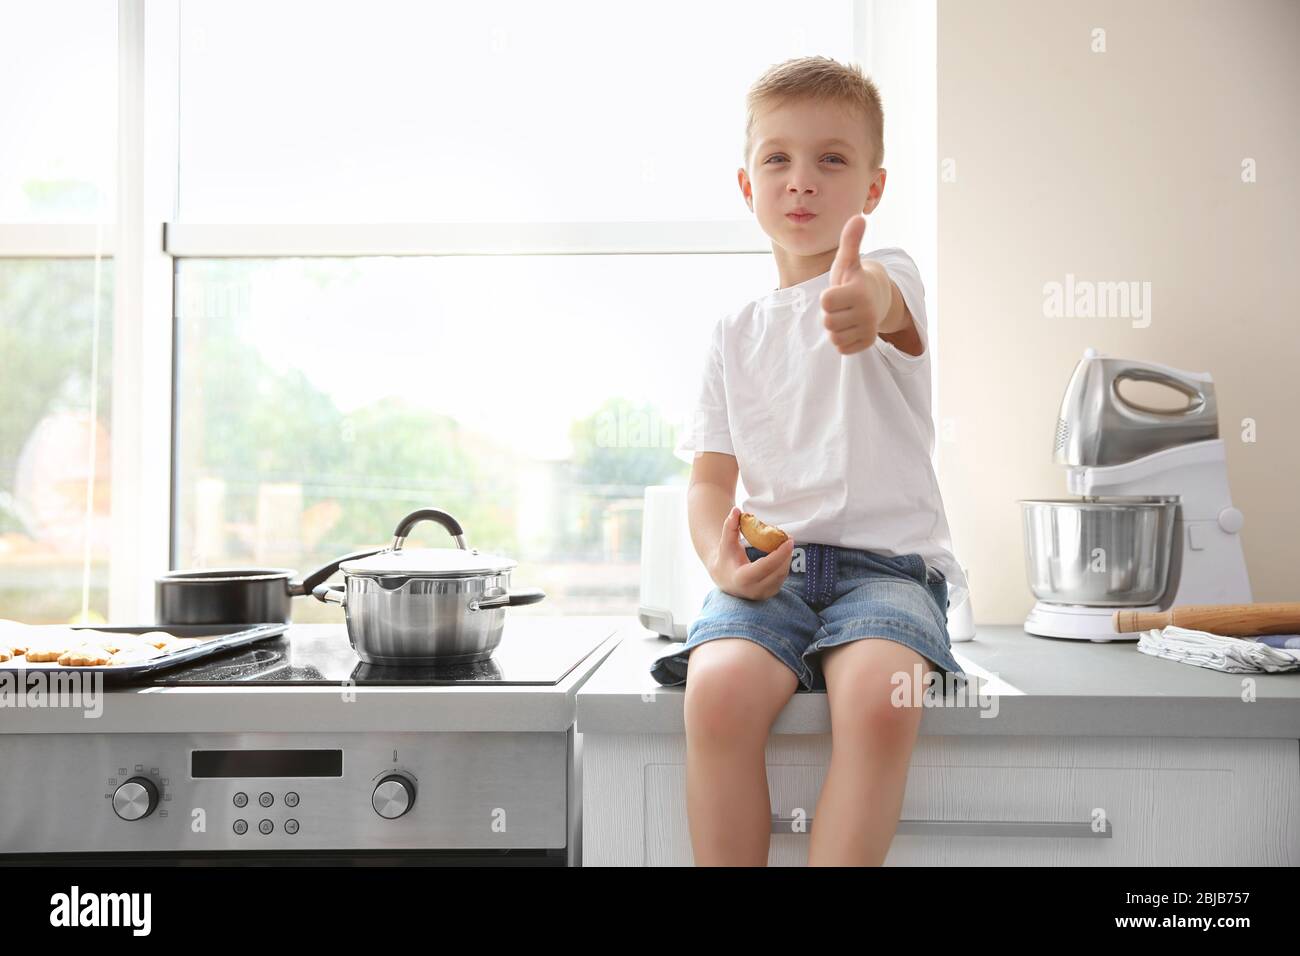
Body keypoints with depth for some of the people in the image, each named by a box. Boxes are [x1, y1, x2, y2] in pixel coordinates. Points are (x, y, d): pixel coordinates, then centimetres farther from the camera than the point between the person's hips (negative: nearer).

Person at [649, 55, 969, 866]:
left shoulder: (888, 276, 5)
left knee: (879, 693, -35)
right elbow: (711, 478, 14)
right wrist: (720, 555, -10)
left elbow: (895, 309, -24)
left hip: (888, 561, -2)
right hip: (769, 563, 3)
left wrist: (869, 302, -50)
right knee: (720, 685, -30)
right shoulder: (735, 335, 16)